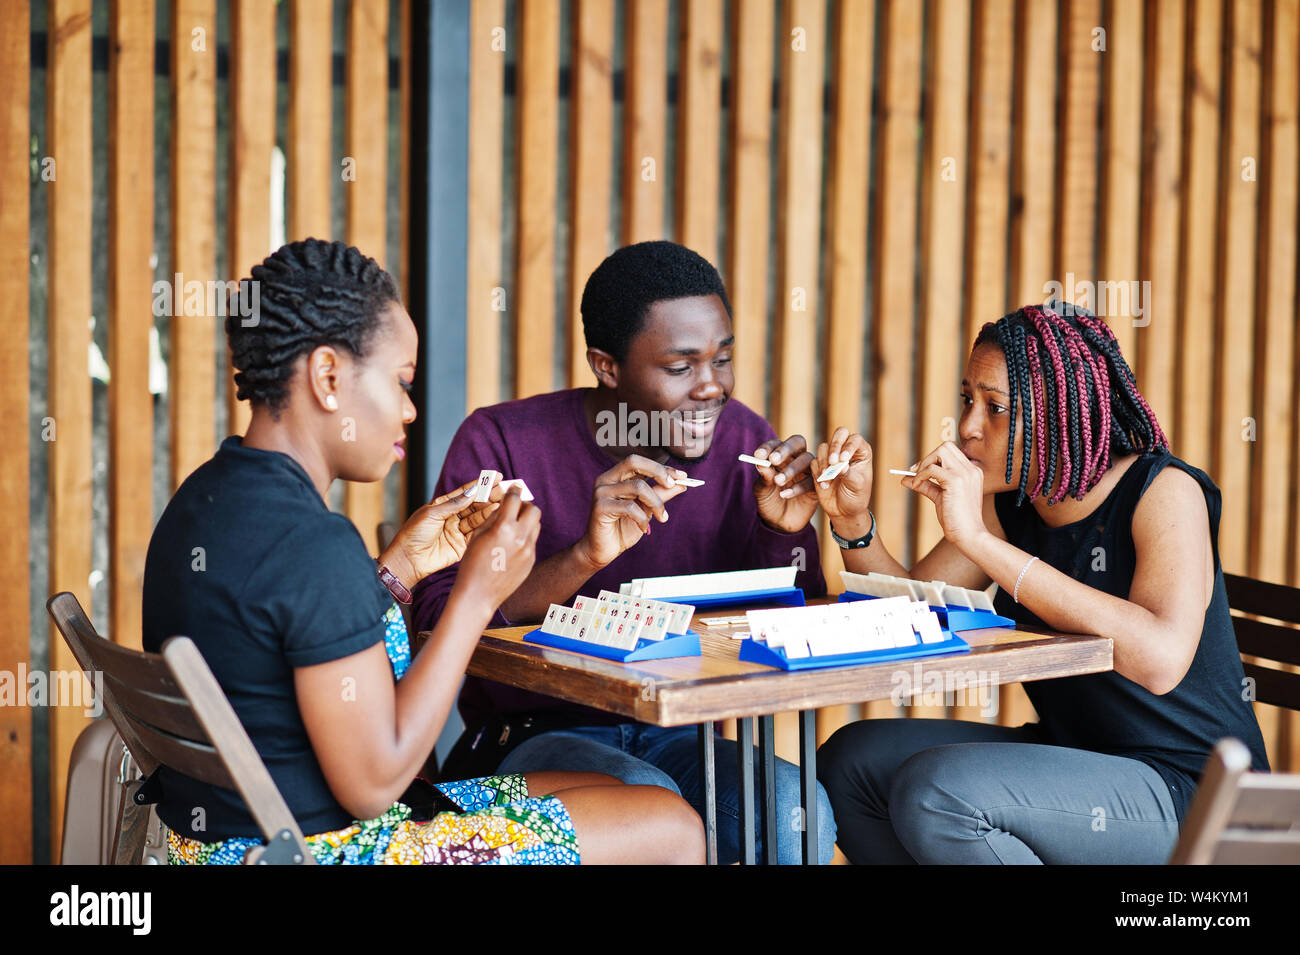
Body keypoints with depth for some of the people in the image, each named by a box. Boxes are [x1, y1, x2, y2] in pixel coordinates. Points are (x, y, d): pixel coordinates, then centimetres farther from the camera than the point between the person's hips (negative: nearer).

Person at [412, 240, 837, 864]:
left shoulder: (743, 441, 1)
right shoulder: (502, 443, -9)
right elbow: (435, 632, -18)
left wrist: (785, 532, -15)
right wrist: (585, 557, -31)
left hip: (679, 740, 4)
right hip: (535, 738, -3)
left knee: (798, 808, -26)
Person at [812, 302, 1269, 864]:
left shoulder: (1163, 491, -18)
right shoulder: (1009, 502, 3)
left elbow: (1161, 659, -36)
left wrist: (977, 539, -34)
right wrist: (852, 517, -10)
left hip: (1188, 794, -8)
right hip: (1068, 755, 8)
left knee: (934, 791, -27)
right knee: (851, 760, -1)